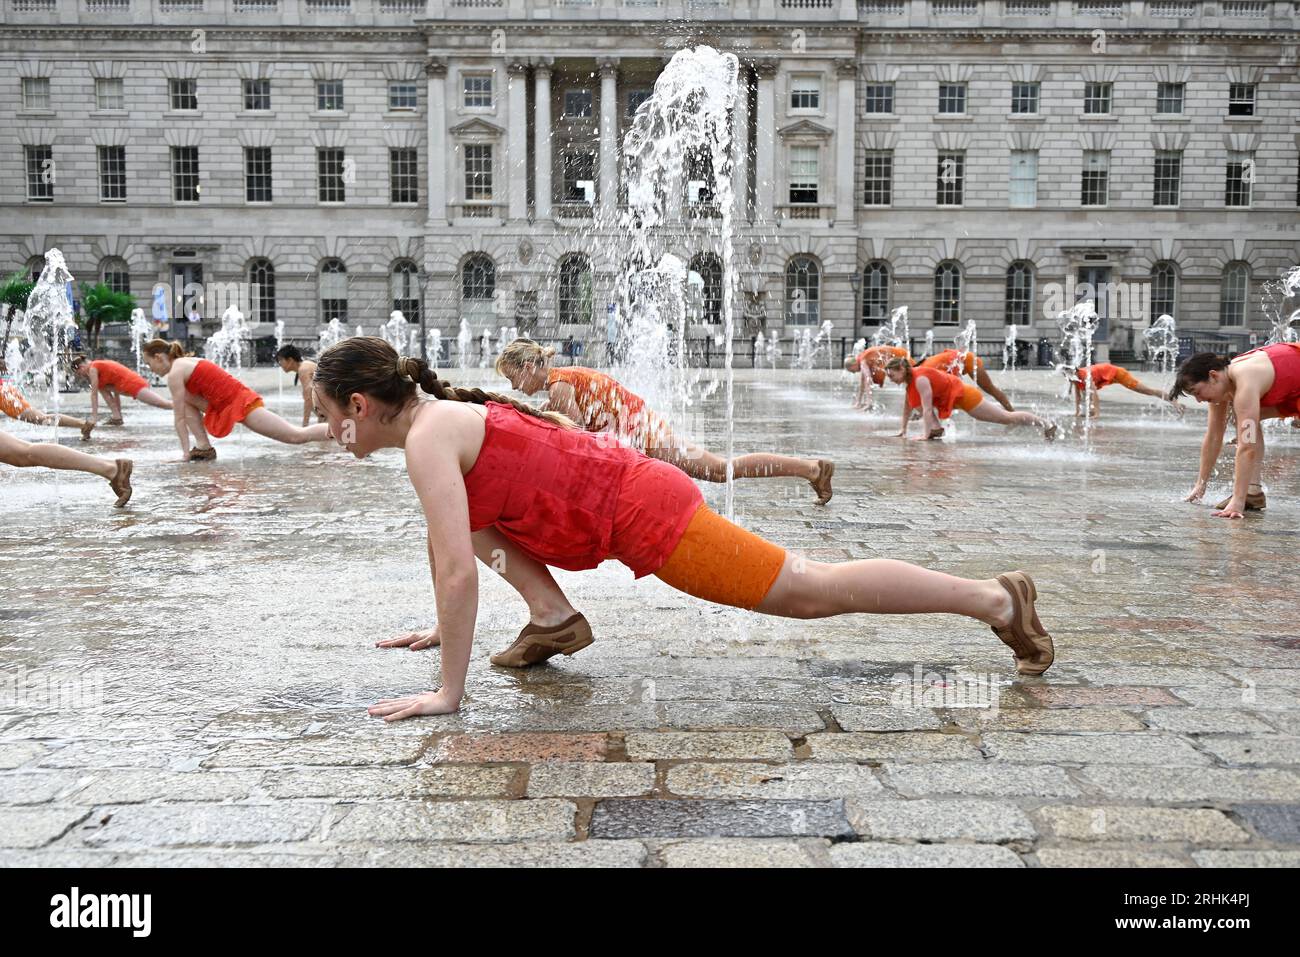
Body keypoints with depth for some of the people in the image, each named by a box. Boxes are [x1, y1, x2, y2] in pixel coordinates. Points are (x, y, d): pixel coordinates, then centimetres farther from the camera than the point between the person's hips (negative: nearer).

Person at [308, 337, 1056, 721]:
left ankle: (996, 597, 9)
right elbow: (452, 540, 26)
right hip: (628, 495, 9)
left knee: (813, 592, -2)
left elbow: (459, 569, -24)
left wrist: (449, 691, -17)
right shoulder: (442, 415, 12)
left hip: (642, 511, -9)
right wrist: (443, 629, 34)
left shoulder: (428, 438, -17)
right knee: (474, 506, 18)